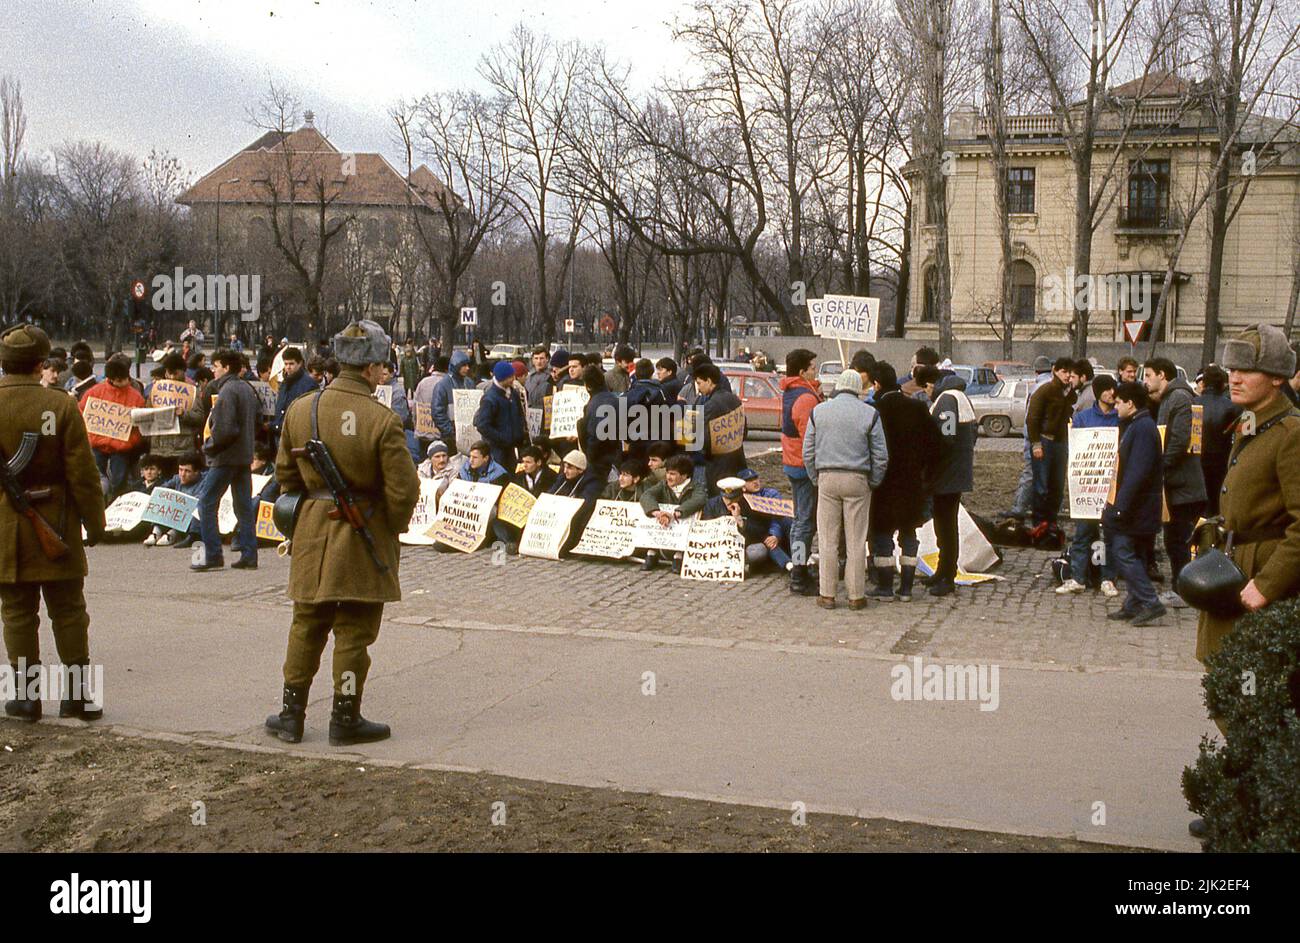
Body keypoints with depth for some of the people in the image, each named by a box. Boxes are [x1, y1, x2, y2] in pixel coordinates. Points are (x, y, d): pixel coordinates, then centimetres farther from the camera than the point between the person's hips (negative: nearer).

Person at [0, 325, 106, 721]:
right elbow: (83, 473, -8)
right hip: (56, 524, -1)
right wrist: (95, 522, 1)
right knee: (69, 611, 9)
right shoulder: (61, 405, -9)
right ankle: (79, 693, 12)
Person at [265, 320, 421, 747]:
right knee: (354, 631, 7)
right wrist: (395, 527, 3)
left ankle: (292, 713, 22)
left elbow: (286, 474, 8)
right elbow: (403, 489, -15)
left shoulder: (299, 410, -2)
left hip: (312, 534, 4)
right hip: (365, 537, -4)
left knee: (307, 627, 17)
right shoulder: (382, 420, -17)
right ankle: (345, 719, 15)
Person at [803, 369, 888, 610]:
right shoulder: (869, 414, -2)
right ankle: (856, 595, 9)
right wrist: (873, 483, 9)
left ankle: (827, 594, 9)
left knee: (828, 540, 6)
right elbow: (881, 455, -2)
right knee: (856, 541, 5)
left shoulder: (818, 411, 4)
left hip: (827, 479, 1)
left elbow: (808, 451, 5)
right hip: (858, 481, -1)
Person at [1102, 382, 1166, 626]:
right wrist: (1119, 504, 17)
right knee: (1134, 557, 13)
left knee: (1124, 554, -9)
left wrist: (1120, 505, -24)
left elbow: (1138, 471, -23)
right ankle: (1133, 606, 19)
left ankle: (1151, 604, -9)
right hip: (1138, 508, 11)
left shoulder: (1142, 428, -17)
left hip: (1136, 507, -11)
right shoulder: (1134, 425, 15)